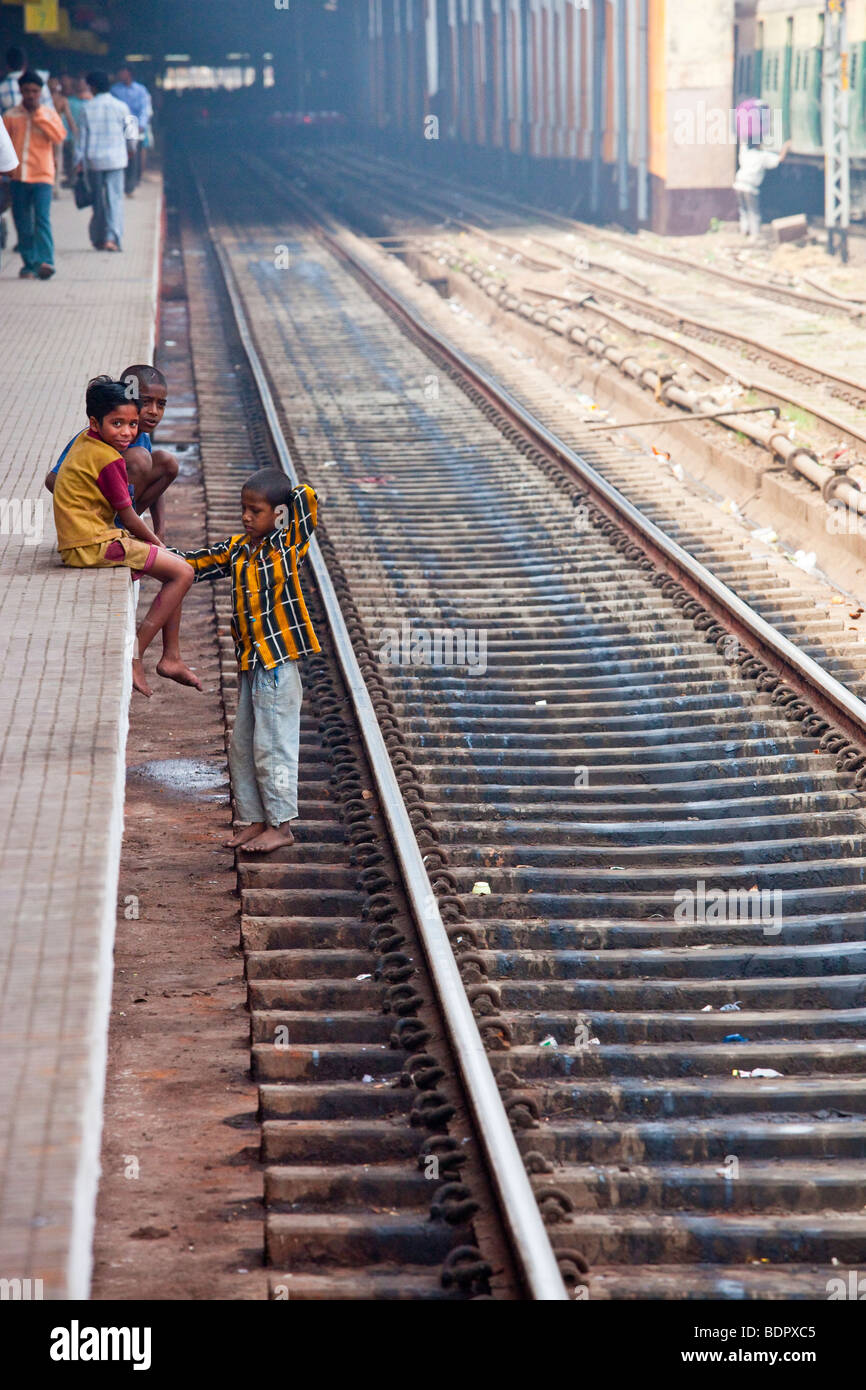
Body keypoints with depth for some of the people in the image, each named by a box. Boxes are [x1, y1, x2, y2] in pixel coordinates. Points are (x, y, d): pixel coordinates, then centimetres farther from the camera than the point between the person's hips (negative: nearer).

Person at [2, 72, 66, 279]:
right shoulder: (10, 116, 8)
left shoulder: (49, 114, 6)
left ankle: (46, 261, -22)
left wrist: (38, 116, -10)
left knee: (42, 219, -16)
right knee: (23, 225, 4)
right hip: (18, 177, 2)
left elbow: (59, 137, -10)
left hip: (42, 176, -2)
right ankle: (29, 264, 12)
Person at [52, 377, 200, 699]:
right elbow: (128, 517, -11)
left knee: (175, 570, 18)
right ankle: (135, 654, -9)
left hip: (75, 544, 10)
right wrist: (155, 542, 9)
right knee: (182, 573, -10)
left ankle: (171, 657, 18)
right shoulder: (109, 459, -18)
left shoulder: (85, 442, 11)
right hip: (94, 546, -10)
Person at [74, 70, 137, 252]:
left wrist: (79, 161, 5)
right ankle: (112, 237, -16)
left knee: (98, 200, 10)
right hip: (116, 160, -1)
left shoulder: (87, 109, -2)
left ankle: (98, 239, 15)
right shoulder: (120, 107, -2)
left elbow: (81, 137, 0)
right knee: (114, 199, -2)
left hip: (93, 160, 1)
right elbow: (130, 133, 4)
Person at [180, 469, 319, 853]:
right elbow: (199, 563, 11)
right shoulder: (237, 549, 10)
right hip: (249, 663, 7)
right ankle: (254, 821, 23)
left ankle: (281, 824, 8)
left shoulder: (287, 546, -8)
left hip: (278, 664, -7)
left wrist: (280, 513, -1)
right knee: (242, 747, 12)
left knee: (273, 746, -2)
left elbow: (307, 499, -18)